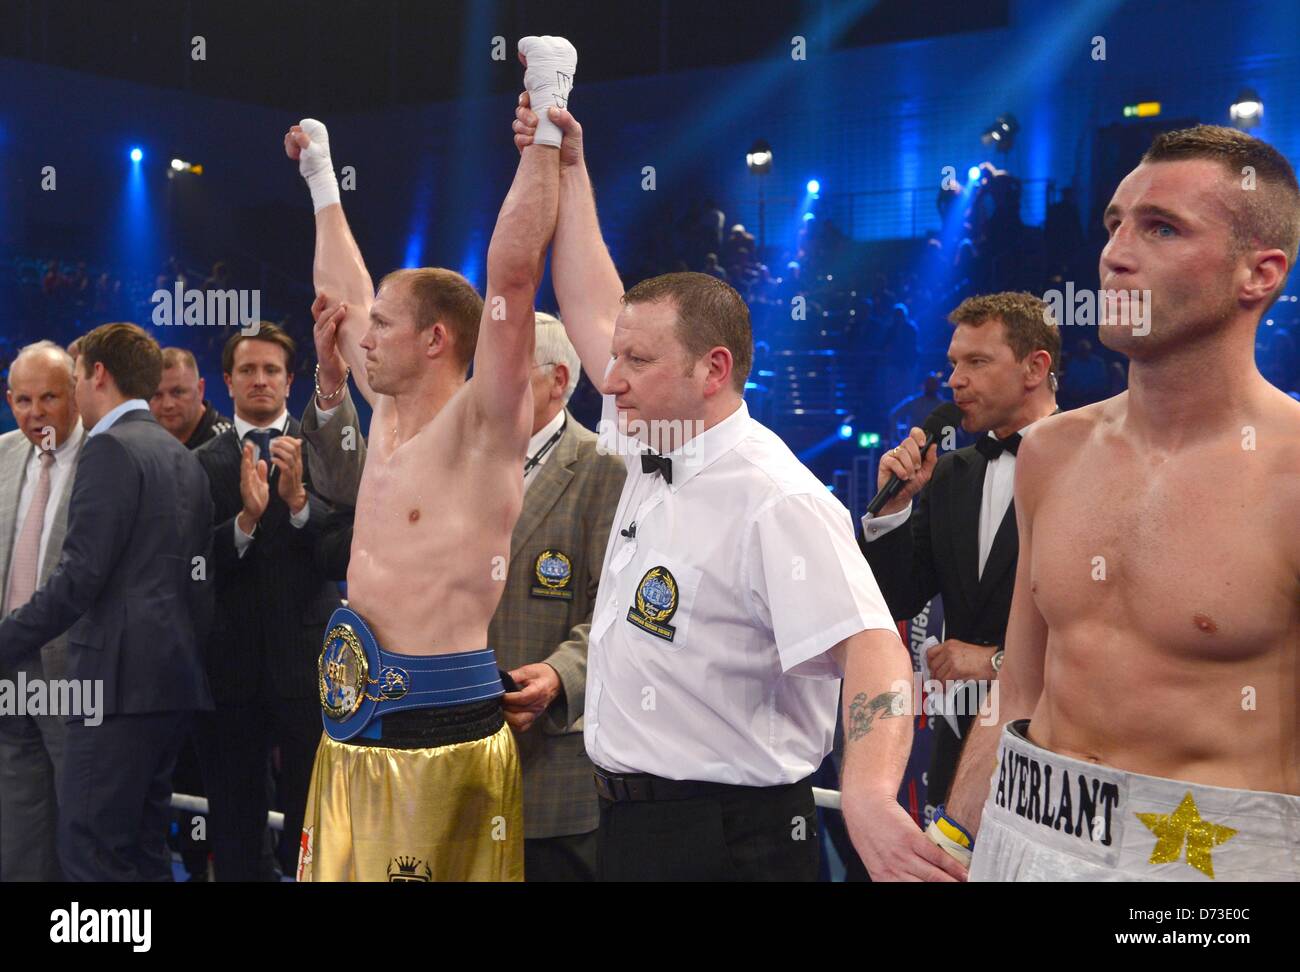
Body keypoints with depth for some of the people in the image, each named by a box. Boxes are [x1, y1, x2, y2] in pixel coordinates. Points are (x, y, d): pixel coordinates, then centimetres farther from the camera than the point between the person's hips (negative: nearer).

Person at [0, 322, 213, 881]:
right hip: (175, 673, 9)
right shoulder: (183, 457, 18)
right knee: (143, 846, 14)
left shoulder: (110, 449, -9)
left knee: (90, 851, -6)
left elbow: (79, 577, -17)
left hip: (120, 676, -9)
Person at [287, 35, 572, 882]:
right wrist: (322, 181, 32)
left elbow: (512, 273, -20)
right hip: (355, 728, 8)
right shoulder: (391, 413, 12)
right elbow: (346, 297, 25)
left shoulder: (484, 424, -10)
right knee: (339, 870, 10)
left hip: (439, 734, -8)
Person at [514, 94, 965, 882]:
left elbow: (872, 649, -32)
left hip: (726, 841, -9)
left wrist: (869, 799, -49)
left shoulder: (776, 501, -21)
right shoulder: (655, 449, 5)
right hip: (628, 822, 9)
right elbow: (592, 310, 16)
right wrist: (568, 166, 17)